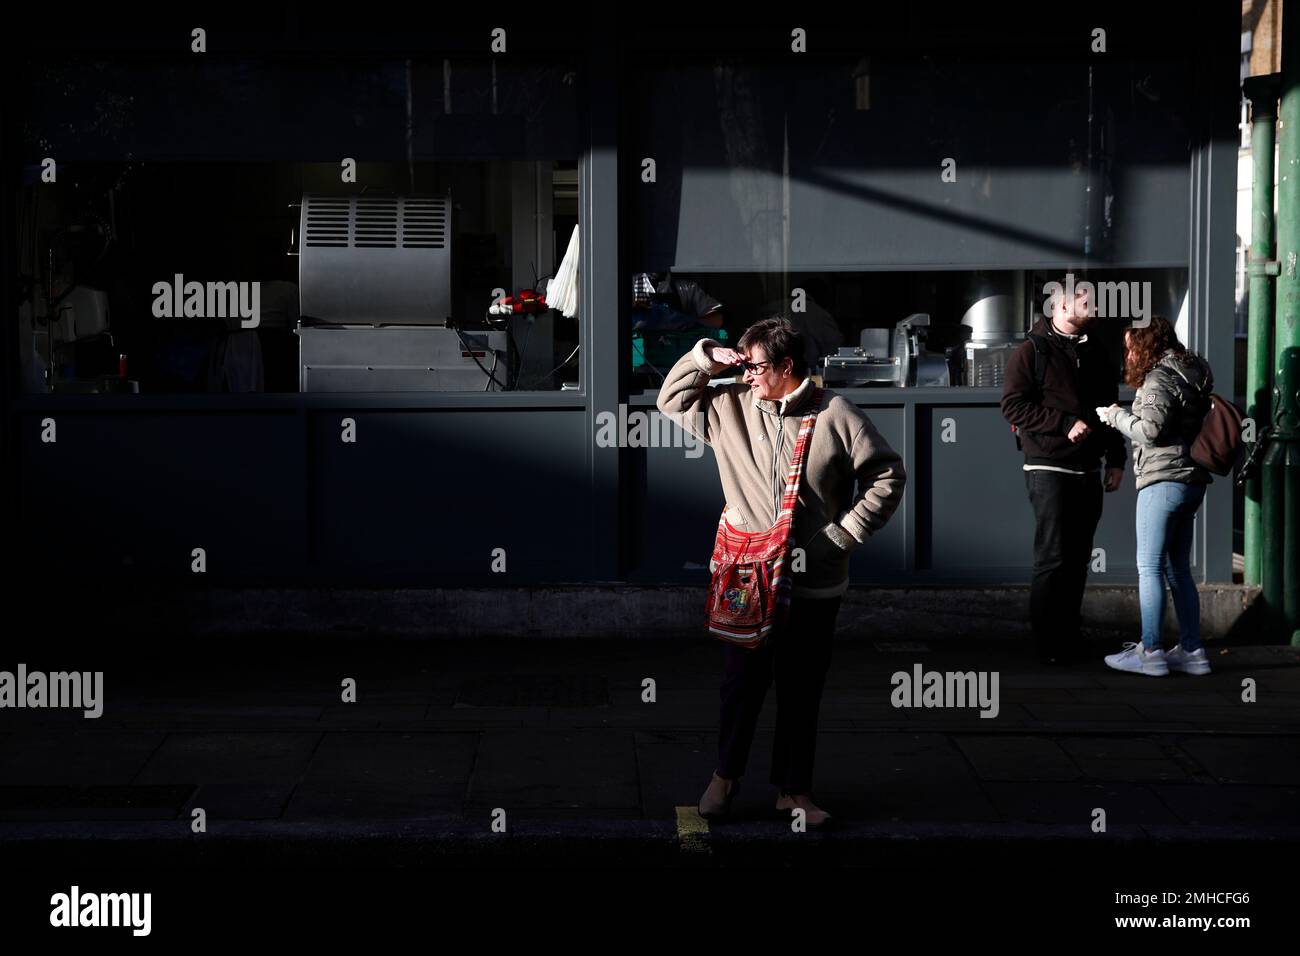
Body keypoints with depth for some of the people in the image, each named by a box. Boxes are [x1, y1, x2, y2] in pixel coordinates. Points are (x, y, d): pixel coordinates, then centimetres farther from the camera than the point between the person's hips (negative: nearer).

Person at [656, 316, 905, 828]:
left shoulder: (836, 415, -7)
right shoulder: (730, 407, 2)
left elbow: (887, 474, -2)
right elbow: (671, 400, 13)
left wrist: (845, 534, -5)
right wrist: (706, 357, -1)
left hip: (815, 585, -1)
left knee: (802, 691, 10)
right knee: (741, 683, 10)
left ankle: (794, 790, 24)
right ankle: (726, 775, 30)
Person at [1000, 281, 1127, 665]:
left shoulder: (1097, 354, 16)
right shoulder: (1032, 350, -4)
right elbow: (1013, 405, -12)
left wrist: (1116, 460, 14)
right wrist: (1066, 424, -18)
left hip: (1087, 471, 6)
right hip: (1049, 469, -6)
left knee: (1078, 558, 8)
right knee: (1052, 558, -6)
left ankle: (1069, 637, 16)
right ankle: (1047, 644, 0)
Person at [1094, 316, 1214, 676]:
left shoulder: (1159, 379, -12)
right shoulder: (1191, 373, 18)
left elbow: (1150, 429, -19)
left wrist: (1115, 416, -4)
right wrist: (1123, 418, 14)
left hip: (1164, 479, -10)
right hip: (1191, 481, 10)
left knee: (1149, 567, -6)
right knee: (1178, 569, 13)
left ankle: (1150, 651, -5)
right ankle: (1192, 650, 13)